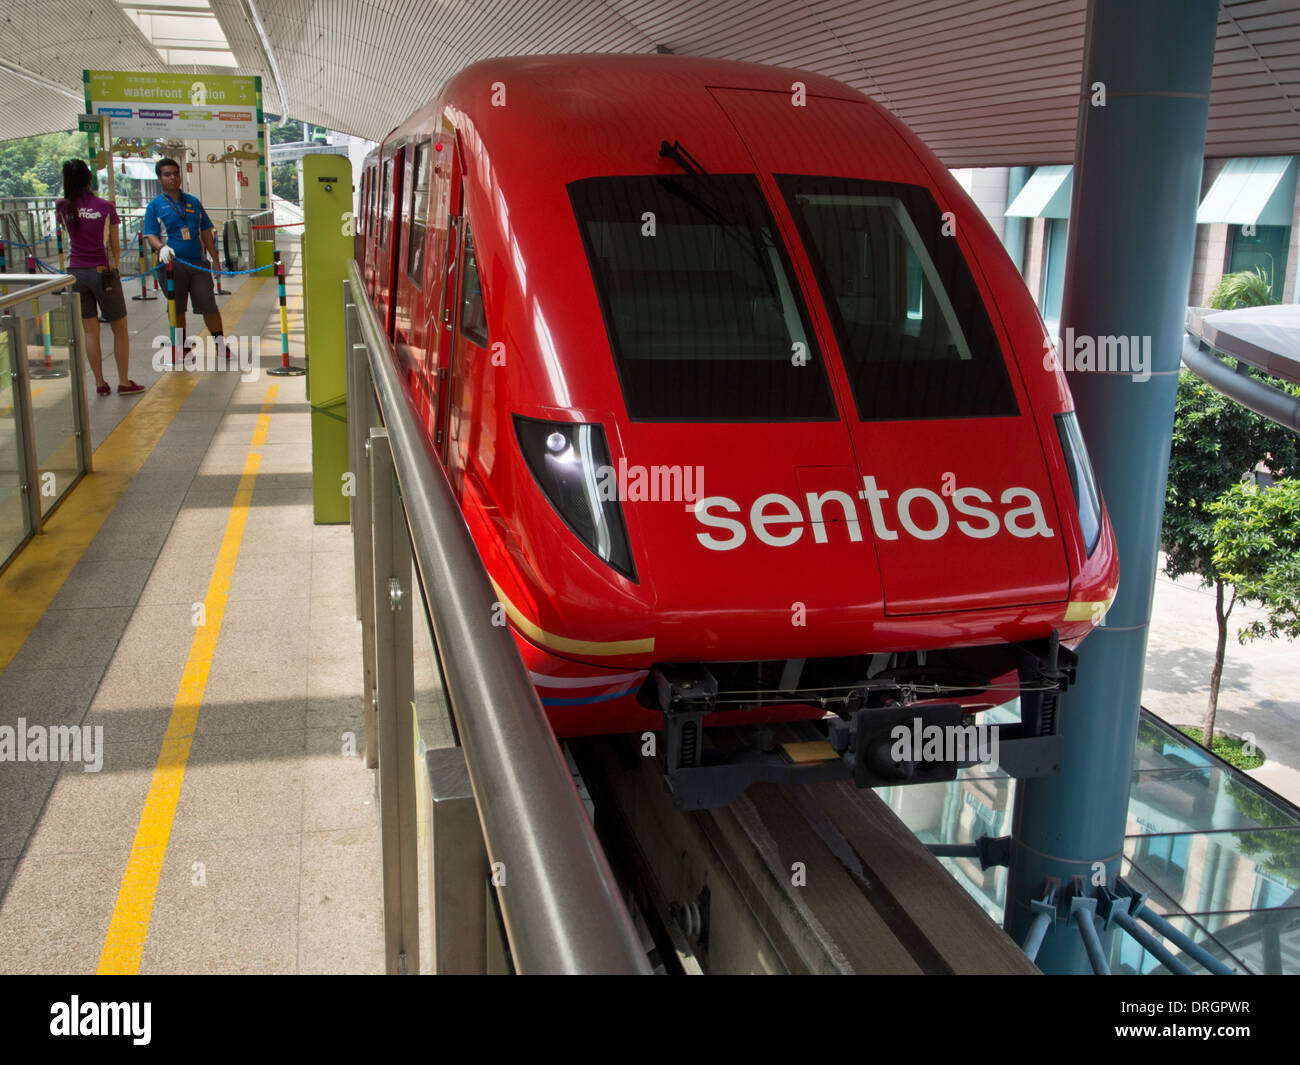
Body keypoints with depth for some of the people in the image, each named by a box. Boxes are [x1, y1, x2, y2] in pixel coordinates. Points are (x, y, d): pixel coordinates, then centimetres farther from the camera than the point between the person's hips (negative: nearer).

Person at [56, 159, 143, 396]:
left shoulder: (63, 207, -2)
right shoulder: (105, 207, -7)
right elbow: (115, 246, 0)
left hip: (76, 272, 3)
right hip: (102, 272, -3)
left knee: (90, 331, 9)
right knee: (120, 329, 9)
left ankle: (100, 383, 12)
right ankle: (123, 382, 9)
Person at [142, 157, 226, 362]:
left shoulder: (193, 201, 14)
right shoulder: (155, 205, 4)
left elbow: (206, 231, 17)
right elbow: (151, 235, -2)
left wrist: (215, 259, 13)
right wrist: (161, 247, -24)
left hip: (197, 262, 2)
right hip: (172, 264, -2)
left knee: (208, 305, -2)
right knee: (177, 309, 4)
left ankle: (221, 345, 8)